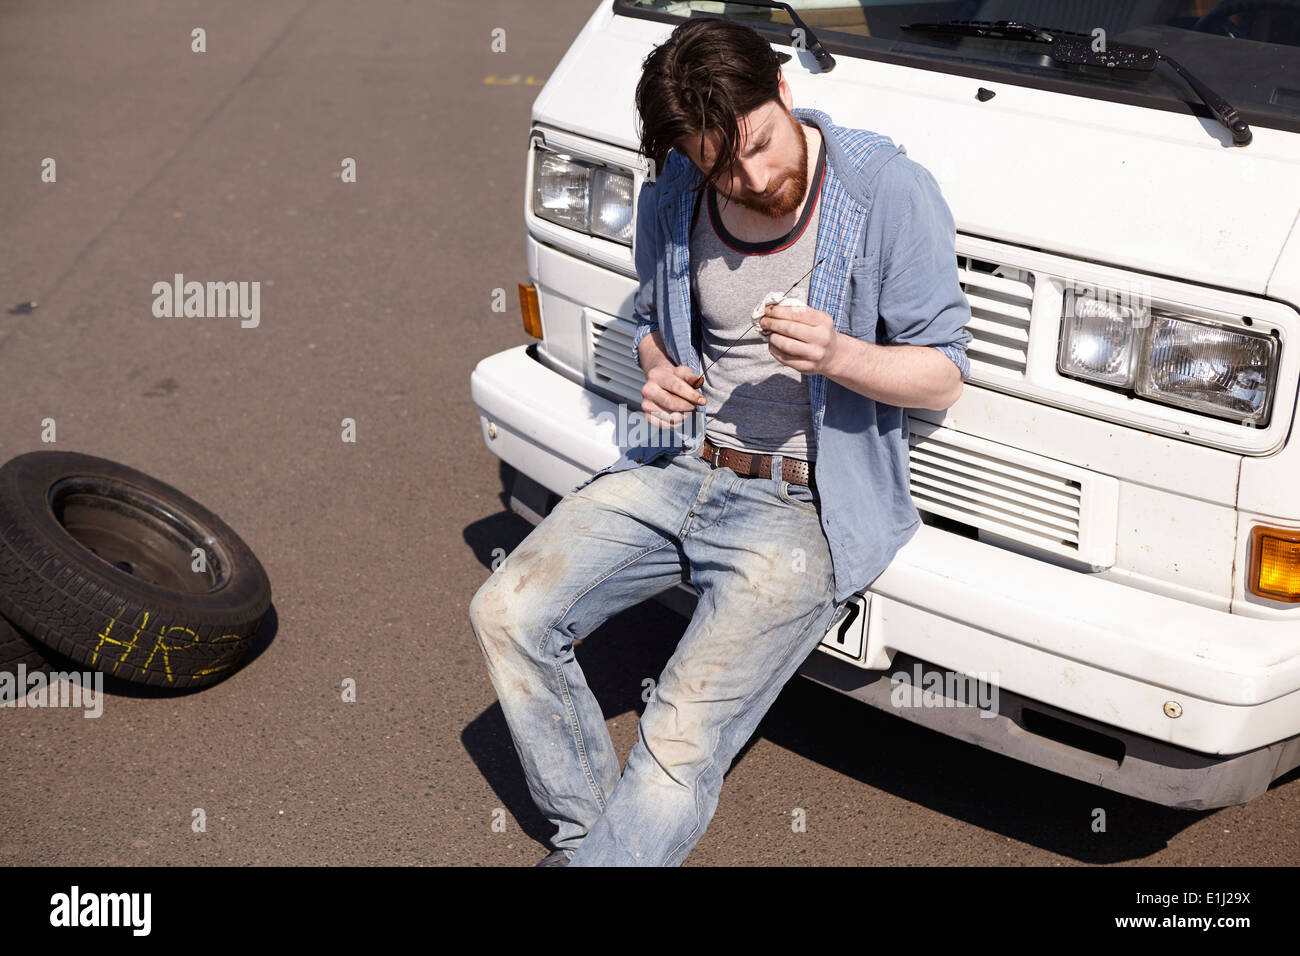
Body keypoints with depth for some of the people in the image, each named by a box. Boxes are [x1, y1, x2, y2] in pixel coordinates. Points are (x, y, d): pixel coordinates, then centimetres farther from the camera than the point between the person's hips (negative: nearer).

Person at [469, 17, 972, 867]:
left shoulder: (890, 191, -11)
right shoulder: (671, 200, 3)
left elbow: (943, 375, -6)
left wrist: (837, 356, -25)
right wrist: (660, 374, -2)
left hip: (805, 506, -5)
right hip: (678, 471, 6)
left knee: (680, 747, -18)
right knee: (508, 613, -7)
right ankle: (589, 835, 11)